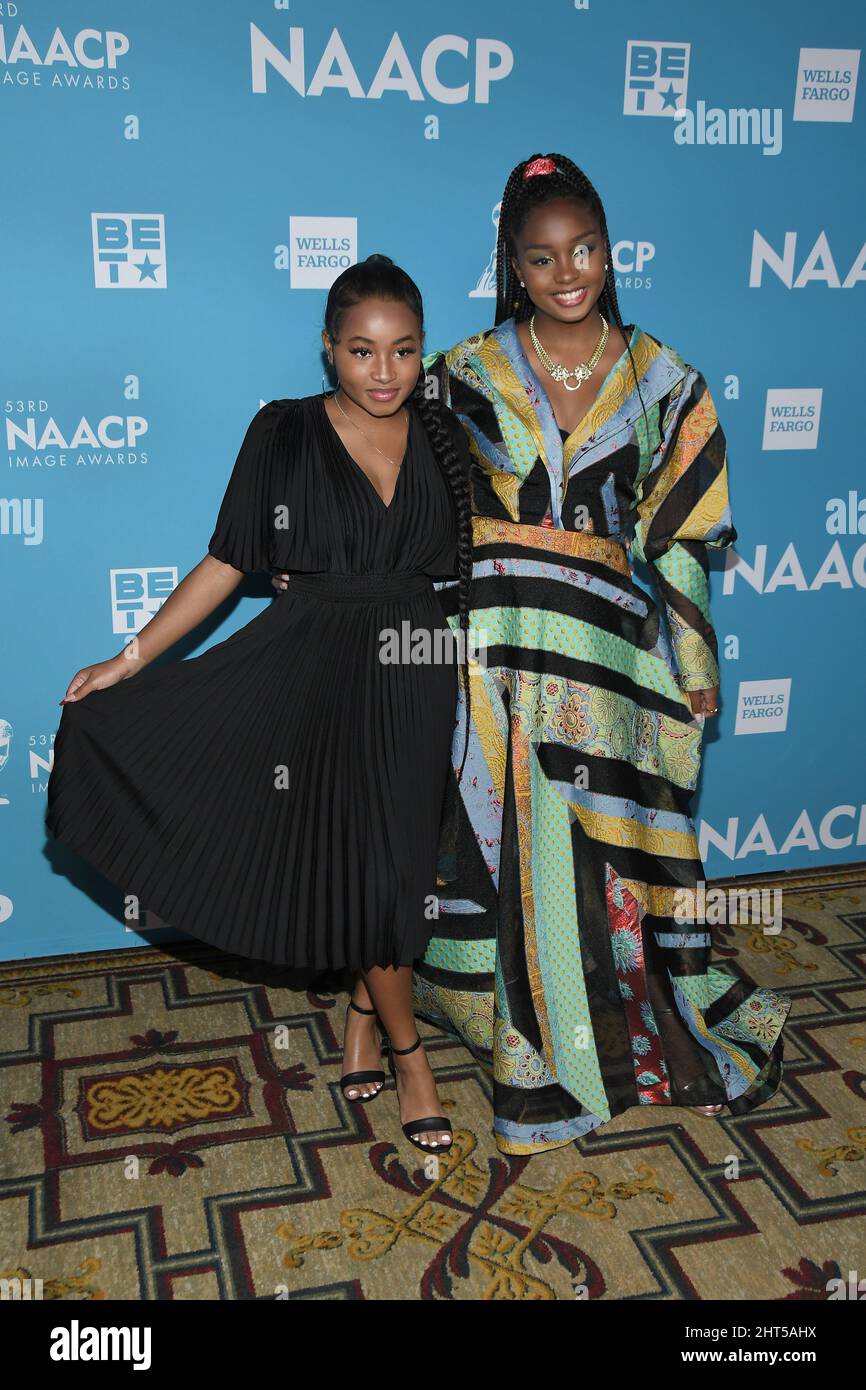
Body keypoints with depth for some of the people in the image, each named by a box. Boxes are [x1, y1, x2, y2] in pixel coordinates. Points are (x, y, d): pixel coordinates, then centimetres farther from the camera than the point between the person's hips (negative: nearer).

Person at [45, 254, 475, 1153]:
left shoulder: (444, 438, 4)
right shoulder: (286, 433, -4)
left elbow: (476, 563, 11)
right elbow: (227, 563, -4)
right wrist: (130, 659, -8)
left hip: (415, 678, 3)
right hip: (314, 673, -3)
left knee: (397, 856, 9)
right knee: (361, 861, 0)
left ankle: (364, 1011, 33)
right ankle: (405, 1049, 19)